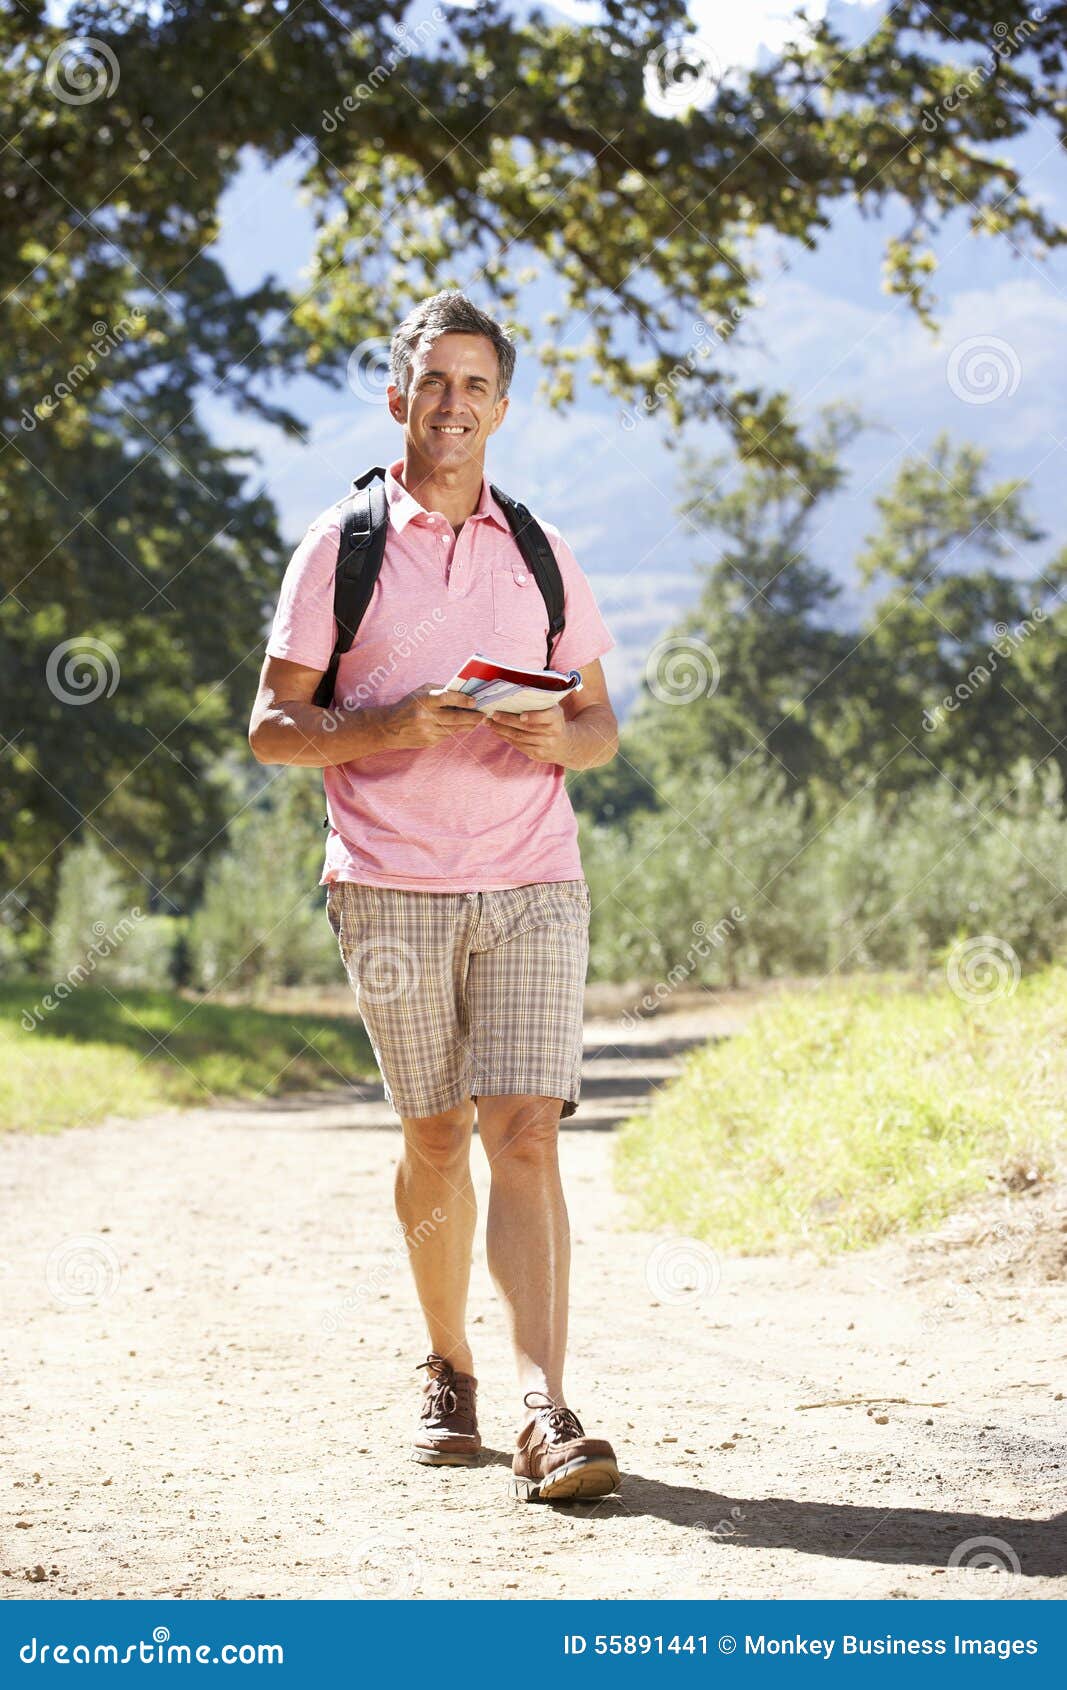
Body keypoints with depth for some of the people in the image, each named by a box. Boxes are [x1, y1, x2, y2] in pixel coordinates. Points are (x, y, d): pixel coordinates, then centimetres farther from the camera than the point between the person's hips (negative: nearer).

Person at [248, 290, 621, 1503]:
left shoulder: (542, 555, 12)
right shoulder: (340, 546, 4)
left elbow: (600, 726, 16)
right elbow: (271, 723, 2)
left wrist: (560, 739, -8)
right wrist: (395, 728, -15)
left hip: (533, 880, 1)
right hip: (392, 887, -1)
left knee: (523, 1133, -11)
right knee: (436, 1142, 7)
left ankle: (545, 1413, -17)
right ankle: (446, 1371, 28)